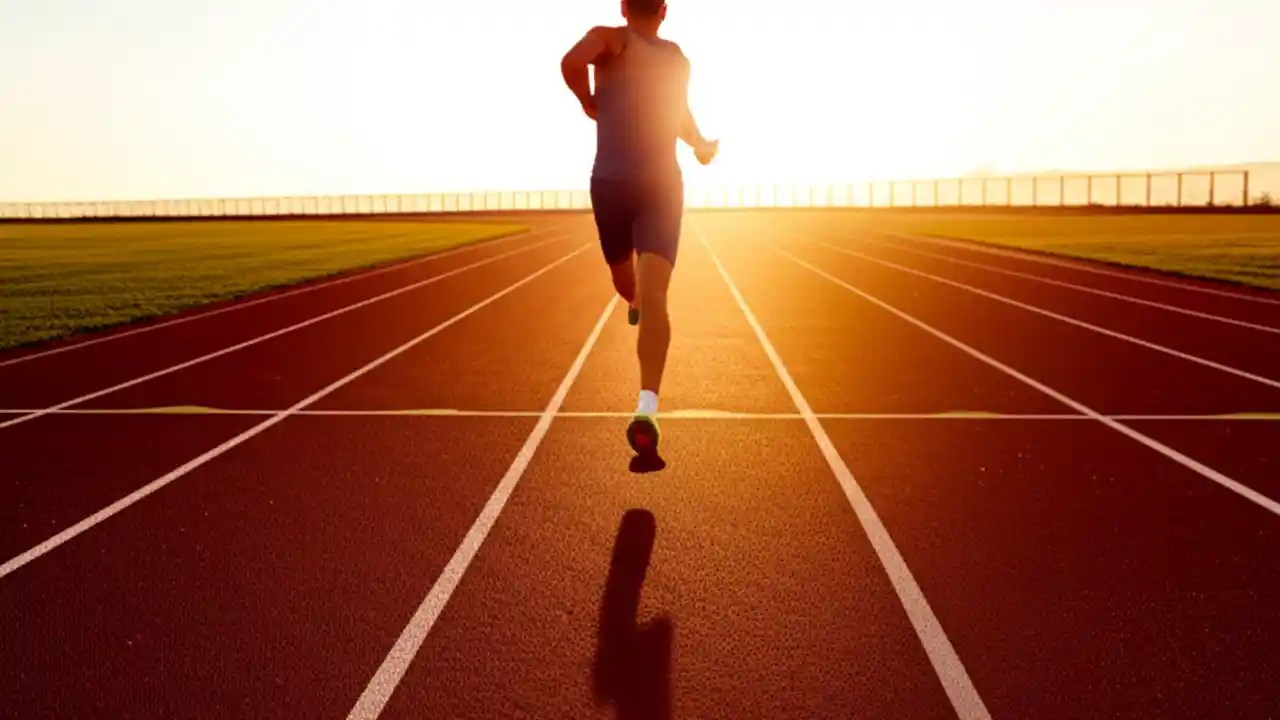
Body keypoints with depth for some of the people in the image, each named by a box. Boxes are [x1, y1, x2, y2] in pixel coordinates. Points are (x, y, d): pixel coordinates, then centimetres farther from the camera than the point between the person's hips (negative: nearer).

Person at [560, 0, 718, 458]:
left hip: (610, 183, -1)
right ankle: (647, 408, -27)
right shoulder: (678, 59, 16)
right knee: (655, 299, -13)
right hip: (662, 185, 1)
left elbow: (571, 62, -21)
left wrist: (589, 103, -1)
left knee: (623, 272, 28)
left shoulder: (610, 38, 3)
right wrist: (702, 146, 54)